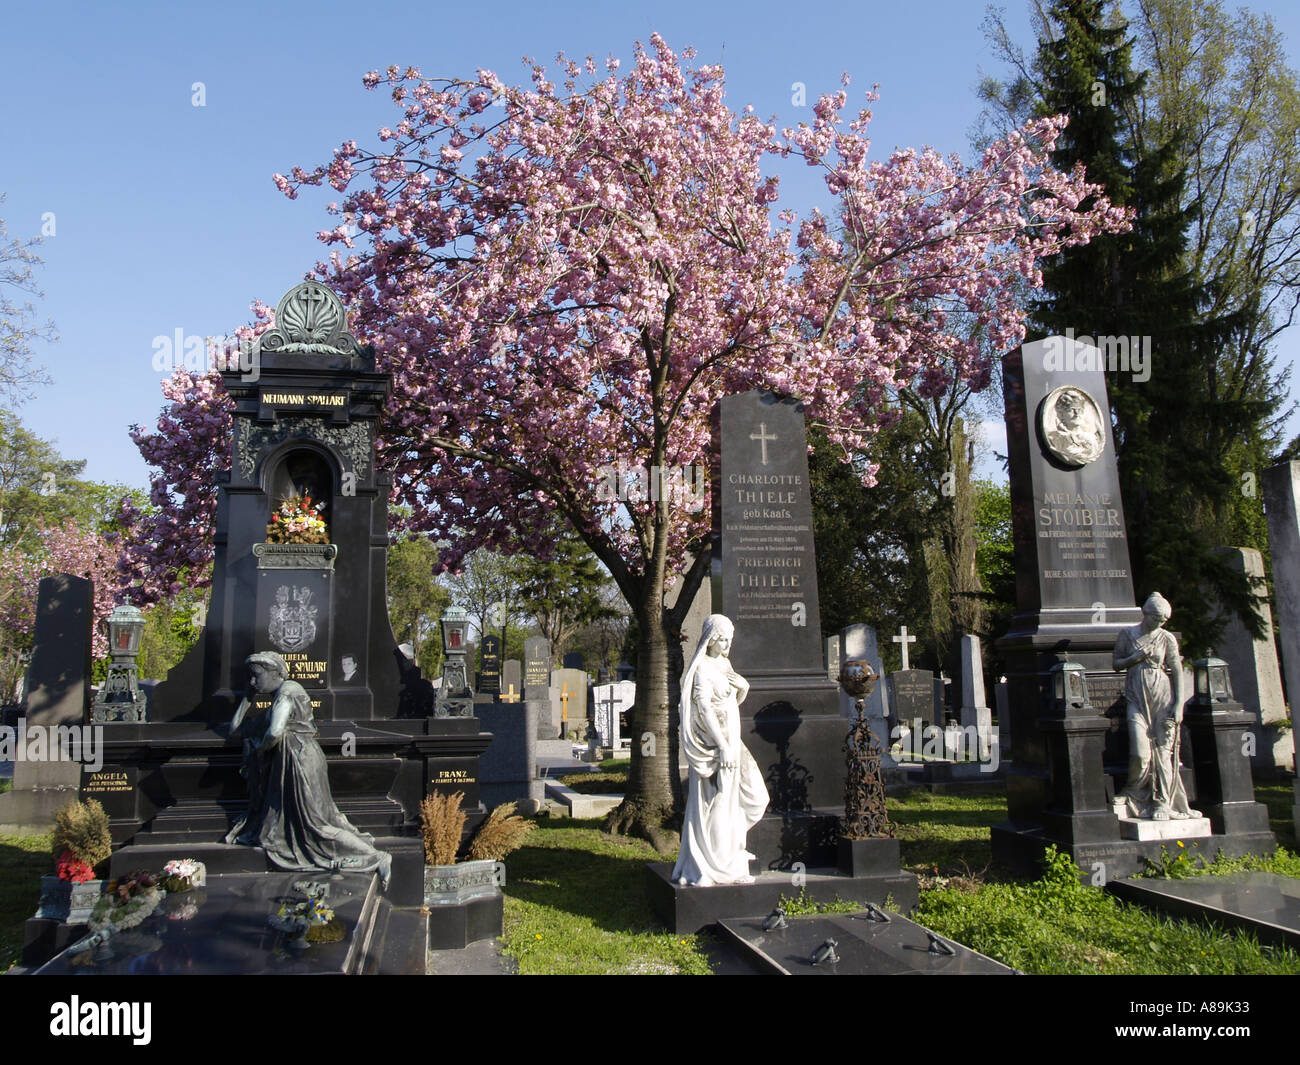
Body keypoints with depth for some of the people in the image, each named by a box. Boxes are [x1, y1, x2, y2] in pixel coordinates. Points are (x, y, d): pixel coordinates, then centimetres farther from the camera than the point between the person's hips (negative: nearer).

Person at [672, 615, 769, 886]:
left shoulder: (724, 664, 15)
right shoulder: (702, 668, -12)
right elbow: (704, 708, -21)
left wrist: (742, 685, 5)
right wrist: (723, 746, -25)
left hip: (730, 741, 9)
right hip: (712, 745, -9)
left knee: (753, 797, 11)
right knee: (712, 805, -4)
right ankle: (704, 869, 4)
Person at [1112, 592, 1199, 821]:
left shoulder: (1167, 638, 3)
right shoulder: (1127, 634, 6)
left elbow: (1177, 672, 2)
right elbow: (1116, 663, 11)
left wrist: (1179, 704, -5)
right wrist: (1134, 658, -9)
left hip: (1162, 695, 0)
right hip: (1136, 696, 0)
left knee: (1164, 749, -2)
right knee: (1140, 752, -10)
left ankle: (1162, 803, 8)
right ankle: (1132, 798, 13)